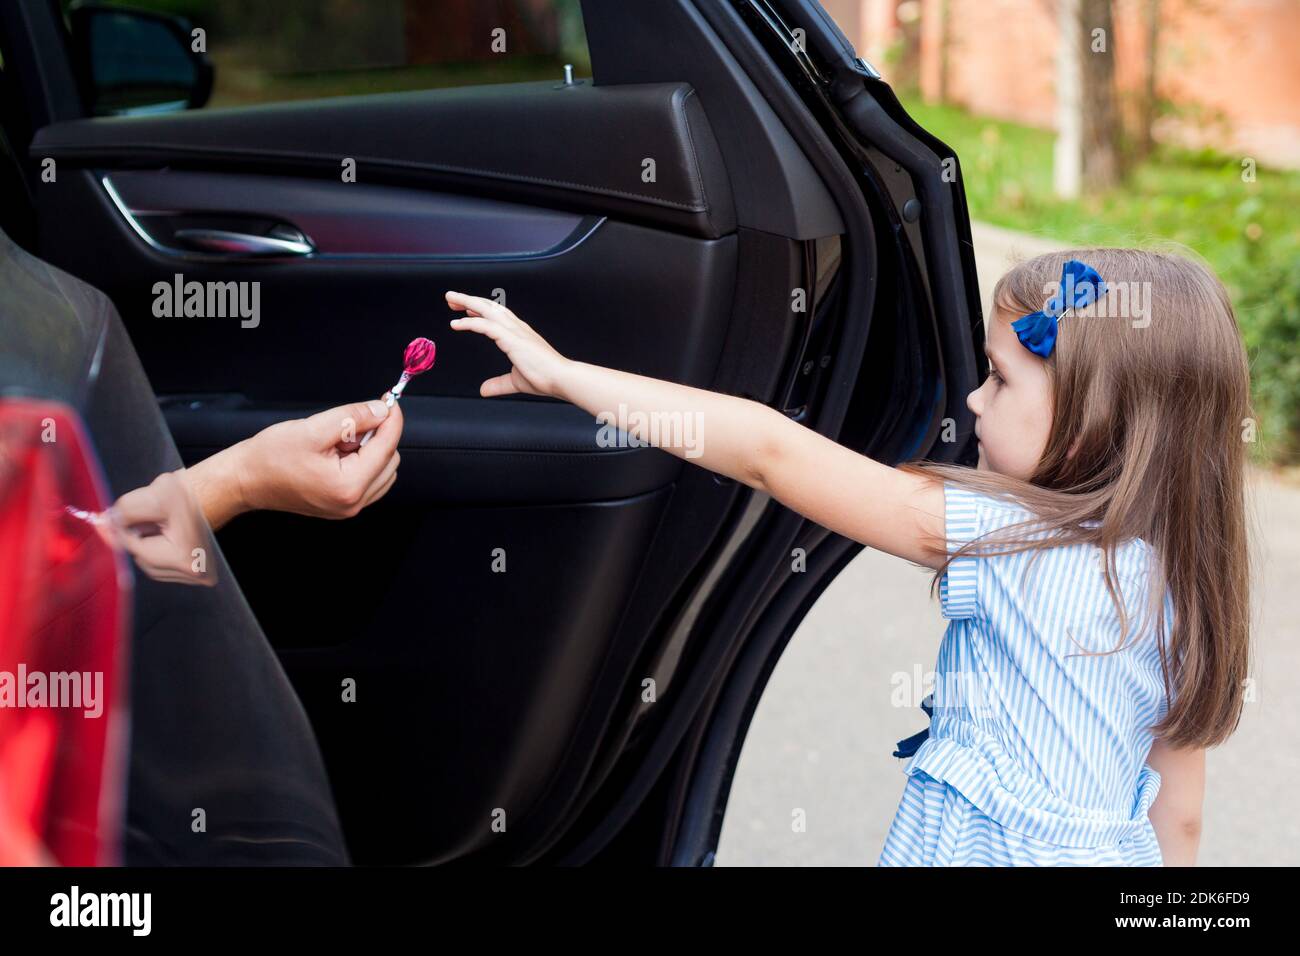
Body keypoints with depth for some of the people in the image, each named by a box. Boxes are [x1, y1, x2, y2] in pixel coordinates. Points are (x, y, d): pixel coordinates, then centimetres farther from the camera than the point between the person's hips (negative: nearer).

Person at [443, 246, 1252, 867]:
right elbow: (1180, 818, 5)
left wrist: (564, 374, -16)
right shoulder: (1177, 575, -1)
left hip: (981, 846, -8)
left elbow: (771, 451, -21)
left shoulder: (1000, 540, -21)